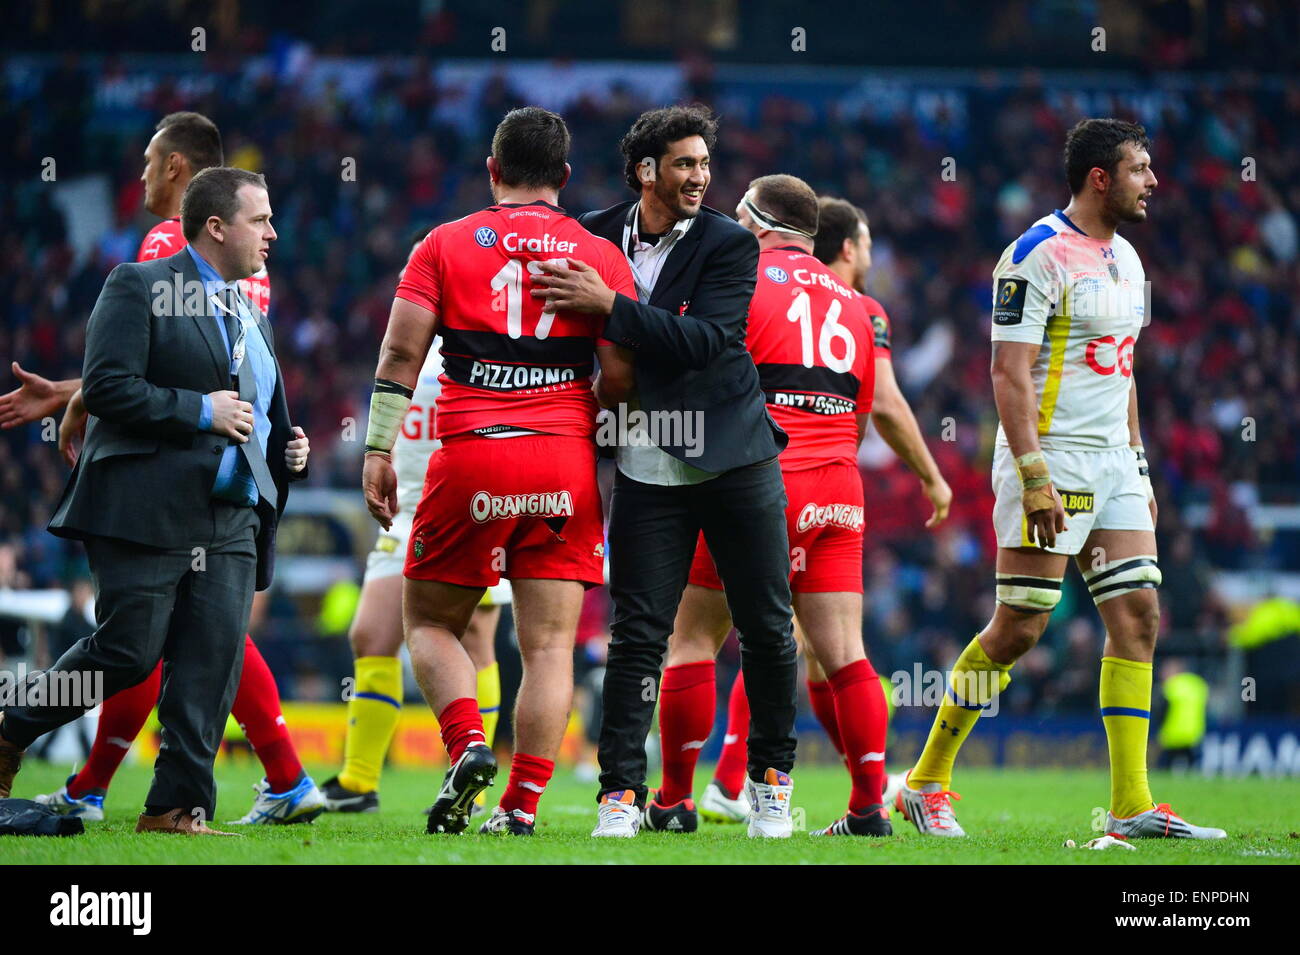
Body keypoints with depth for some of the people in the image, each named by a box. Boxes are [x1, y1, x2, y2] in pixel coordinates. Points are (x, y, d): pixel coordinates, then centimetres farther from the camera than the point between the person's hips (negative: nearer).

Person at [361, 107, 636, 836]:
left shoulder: (446, 245, 6)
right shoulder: (600, 256, 7)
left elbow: (401, 351, -1)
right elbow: (621, 372, 0)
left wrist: (379, 450, 2)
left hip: (471, 457, -1)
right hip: (565, 461, 1)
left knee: (431, 619, 13)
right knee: (549, 644, 3)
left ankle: (468, 744, -11)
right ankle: (522, 805, -4)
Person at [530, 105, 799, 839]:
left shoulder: (730, 245, -6)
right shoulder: (594, 237, 3)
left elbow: (701, 341, -20)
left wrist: (609, 305, -26)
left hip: (733, 458, -1)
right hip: (647, 467, 1)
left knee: (768, 628, 4)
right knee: (638, 633, -5)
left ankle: (772, 779, 20)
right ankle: (621, 792, -2)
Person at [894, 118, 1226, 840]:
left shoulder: (1124, 258, 15)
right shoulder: (1037, 256, -13)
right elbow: (1009, 374, -17)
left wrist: (1139, 468, 19)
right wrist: (1034, 475, -22)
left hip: (1112, 465, 8)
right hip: (1051, 461, -8)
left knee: (1138, 617, 0)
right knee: (1019, 626, -6)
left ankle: (1132, 806, 0)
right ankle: (925, 783, 7)